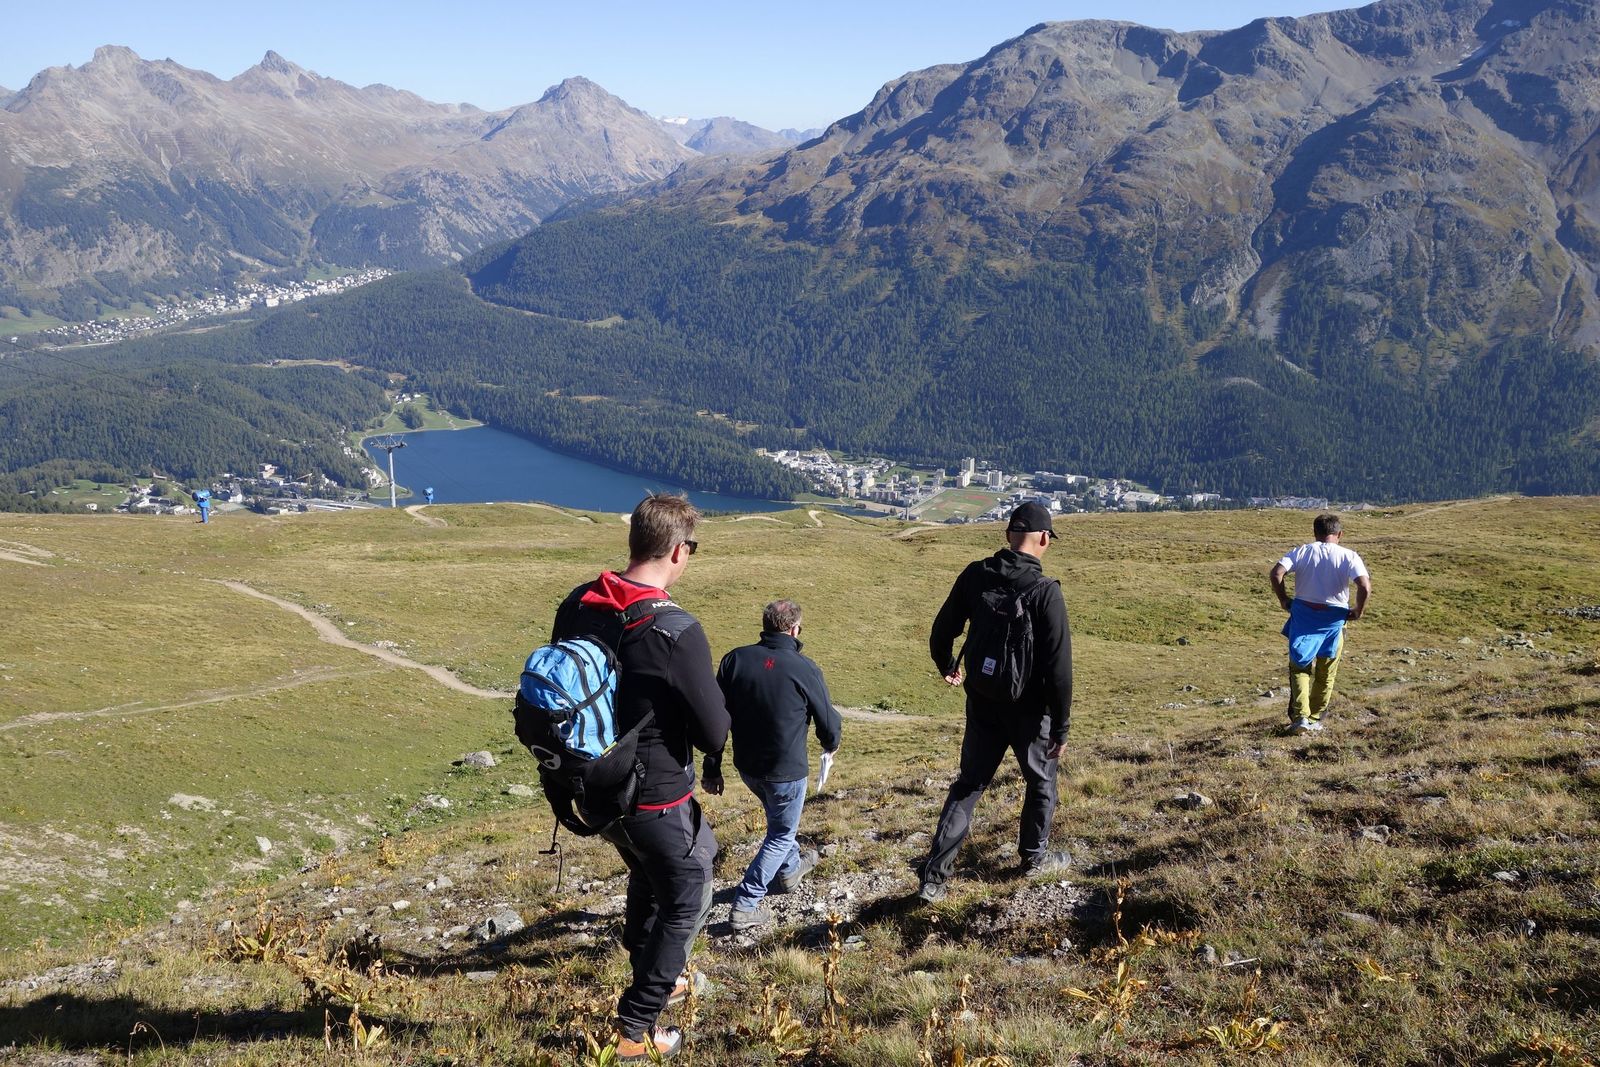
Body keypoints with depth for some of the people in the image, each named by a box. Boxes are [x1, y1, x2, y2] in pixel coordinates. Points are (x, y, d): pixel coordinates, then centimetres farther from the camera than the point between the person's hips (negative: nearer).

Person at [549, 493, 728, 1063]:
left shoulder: (577, 606, -7)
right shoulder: (677, 633, -28)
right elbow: (714, 735, -21)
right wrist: (709, 701, 0)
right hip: (657, 798, -7)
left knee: (647, 876, 31)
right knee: (685, 901, 15)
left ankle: (652, 977, 50)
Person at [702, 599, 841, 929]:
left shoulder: (736, 659, -9)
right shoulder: (805, 669, -18)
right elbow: (828, 720, -5)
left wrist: (712, 769, 4)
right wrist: (831, 744, 19)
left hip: (747, 766, 5)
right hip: (786, 770, -5)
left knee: (778, 818, 31)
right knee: (782, 833, 15)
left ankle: (789, 868, 53)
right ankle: (745, 905, 9)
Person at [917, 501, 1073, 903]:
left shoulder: (975, 575, -7)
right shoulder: (1045, 591, -20)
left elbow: (941, 633, 3)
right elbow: (1058, 665, -19)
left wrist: (948, 667, 25)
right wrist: (1061, 727, -10)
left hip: (982, 704, 4)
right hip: (1028, 709, -4)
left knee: (968, 785, 14)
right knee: (1041, 780, 22)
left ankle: (935, 875, 8)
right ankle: (1035, 856, 38)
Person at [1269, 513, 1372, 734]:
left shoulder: (1301, 552, -2)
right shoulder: (1349, 557, -5)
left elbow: (1275, 574, -15)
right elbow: (1365, 586, -19)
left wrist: (1284, 601, -2)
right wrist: (1358, 611, -3)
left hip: (1303, 614, 0)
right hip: (1333, 618, 0)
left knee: (1299, 667, 11)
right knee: (1326, 673, 16)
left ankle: (1300, 716, -5)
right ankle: (1315, 720, 23)